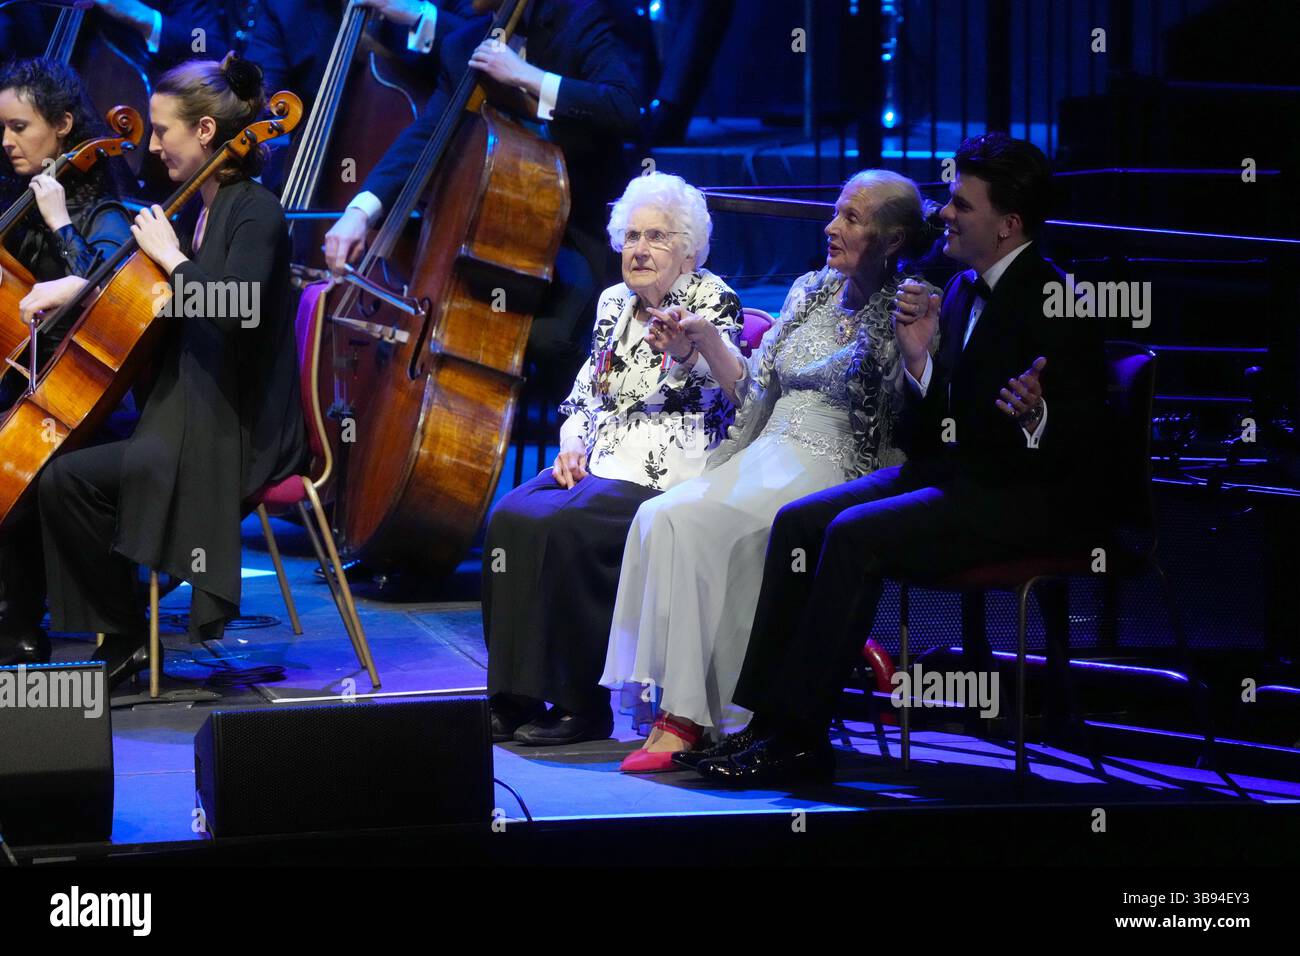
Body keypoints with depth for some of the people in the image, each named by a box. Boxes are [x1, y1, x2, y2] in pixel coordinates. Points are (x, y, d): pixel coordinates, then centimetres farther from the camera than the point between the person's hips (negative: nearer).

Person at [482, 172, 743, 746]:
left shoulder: (712, 300, -3)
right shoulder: (614, 303, 18)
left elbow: (720, 383, -23)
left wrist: (685, 353, -45)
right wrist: (572, 445, 1)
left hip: (666, 472, -7)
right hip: (600, 462, 7)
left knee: (558, 526, -29)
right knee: (510, 518, -20)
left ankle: (582, 704, -21)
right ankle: (516, 697, -17)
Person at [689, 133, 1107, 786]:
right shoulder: (961, 292, 13)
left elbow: (1079, 444, -17)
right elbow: (927, 437, 11)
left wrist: (1037, 420, -38)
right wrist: (918, 357, -5)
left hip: (1025, 498, -9)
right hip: (950, 474, 9)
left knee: (856, 532, -25)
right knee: (798, 523, -5)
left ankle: (800, 738, -21)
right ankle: (761, 720, -9)